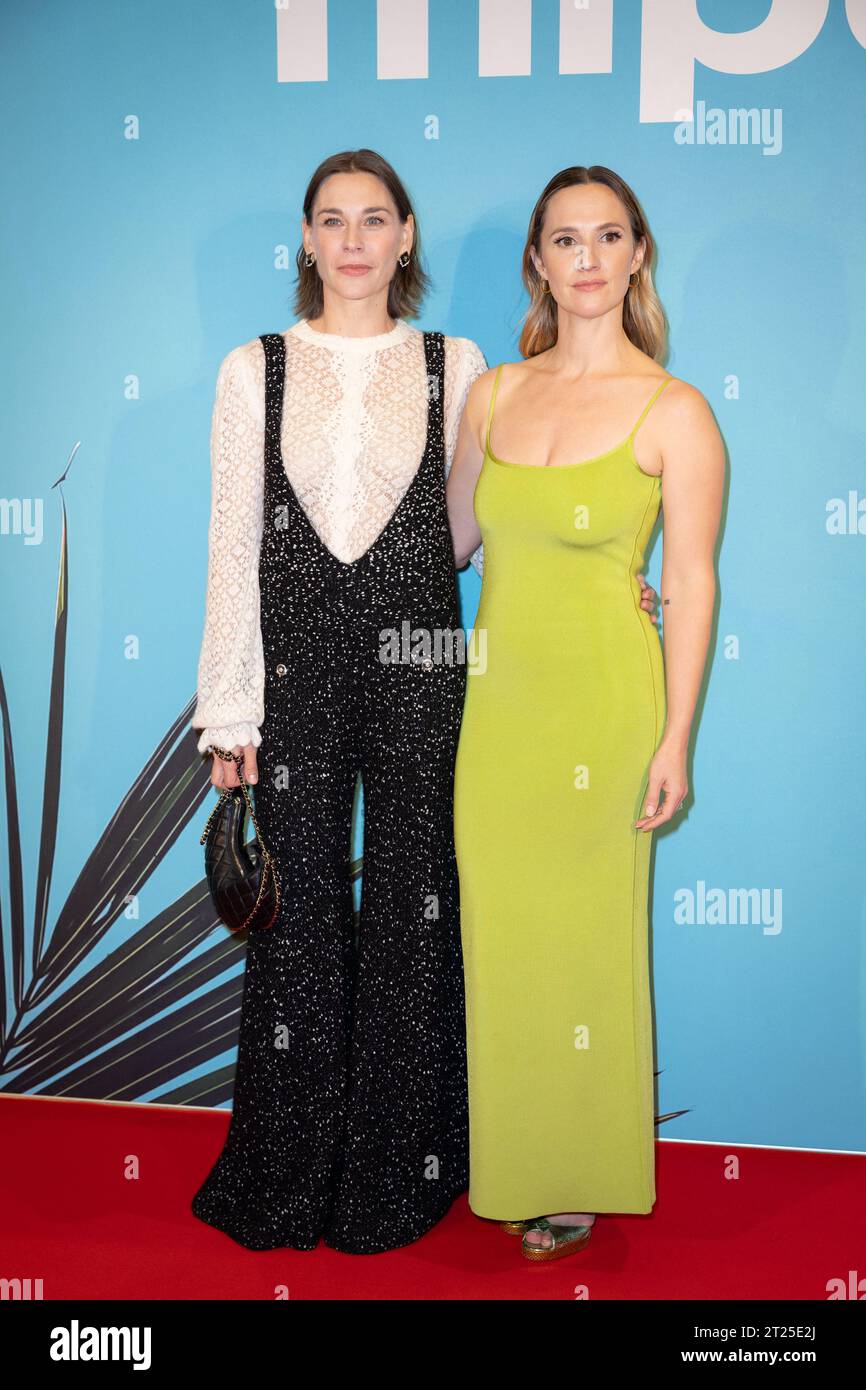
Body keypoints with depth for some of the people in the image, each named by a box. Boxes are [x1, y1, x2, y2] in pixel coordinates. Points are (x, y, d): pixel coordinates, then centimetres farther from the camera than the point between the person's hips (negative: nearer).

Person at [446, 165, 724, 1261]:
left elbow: (691, 585, -8)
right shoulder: (492, 393, 6)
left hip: (602, 699, -4)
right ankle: (506, 1155, 34)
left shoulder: (674, 412, -7)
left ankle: (581, 1177, 28)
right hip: (496, 694, 4)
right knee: (497, 929, 12)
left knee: (584, 935, 7)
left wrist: (674, 740, -11)